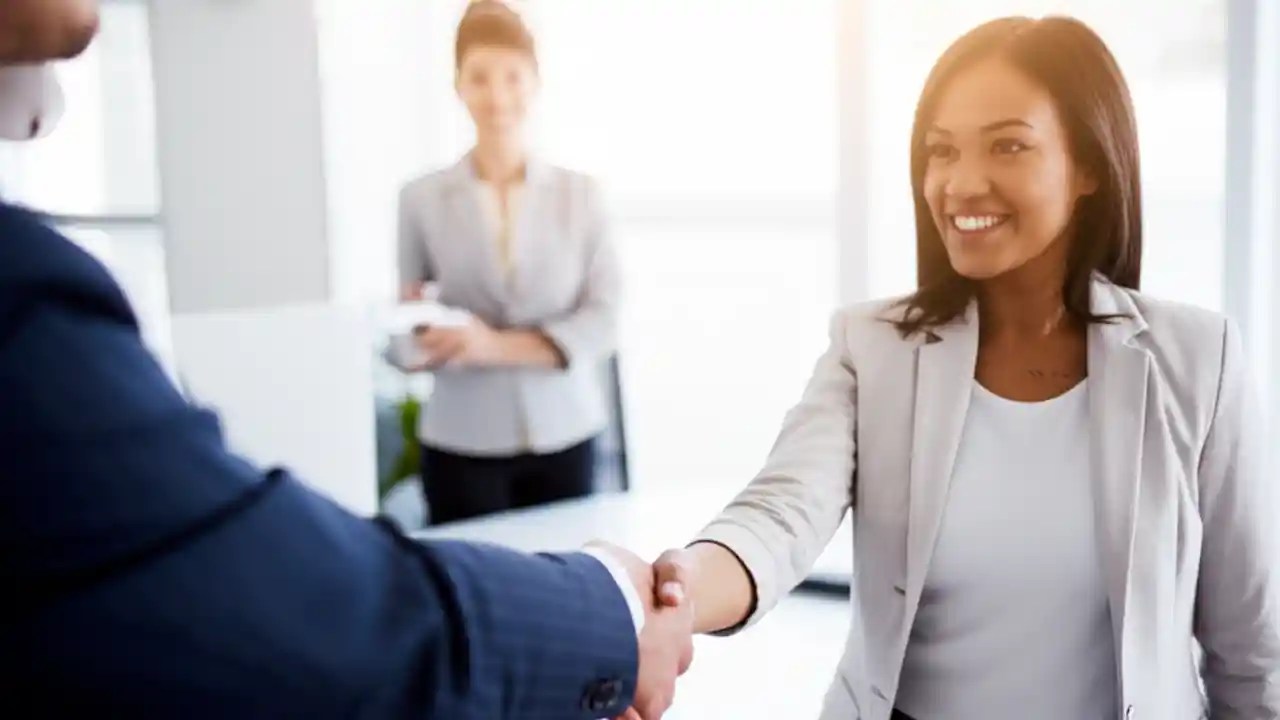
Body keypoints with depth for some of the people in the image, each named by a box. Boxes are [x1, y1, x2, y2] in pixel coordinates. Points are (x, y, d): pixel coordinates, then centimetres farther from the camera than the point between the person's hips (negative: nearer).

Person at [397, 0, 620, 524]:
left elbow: (602, 318, -4)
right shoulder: (422, 198, -1)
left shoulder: (579, 193, 1)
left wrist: (500, 345, -16)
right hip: (462, 443, -1)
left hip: (563, 437, 1)